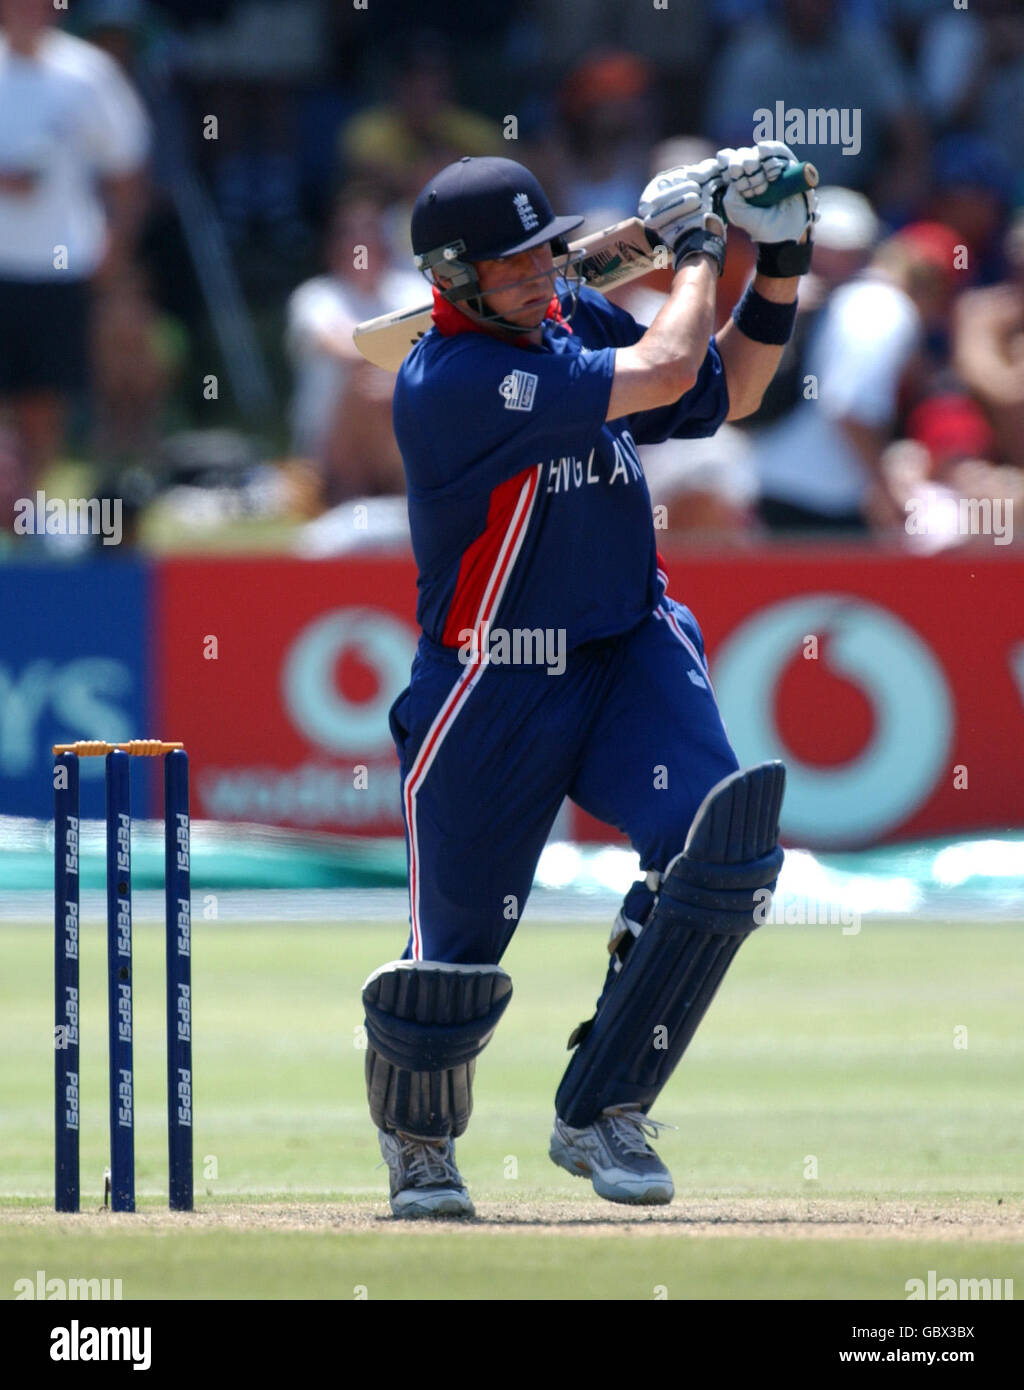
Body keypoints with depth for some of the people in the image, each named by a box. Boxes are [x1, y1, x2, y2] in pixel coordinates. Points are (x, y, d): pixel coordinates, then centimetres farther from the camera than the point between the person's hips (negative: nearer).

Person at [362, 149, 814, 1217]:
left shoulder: (576, 320, 6)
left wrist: (780, 268, 5)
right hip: (493, 690, -6)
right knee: (453, 964, -1)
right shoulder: (445, 383, -20)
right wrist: (696, 246, -8)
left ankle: (600, 1115, -9)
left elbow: (730, 392, 20)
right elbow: (664, 375, -24)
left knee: (726, 839, -22)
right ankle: (417, 1143, 34)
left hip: (630, 653, 6)